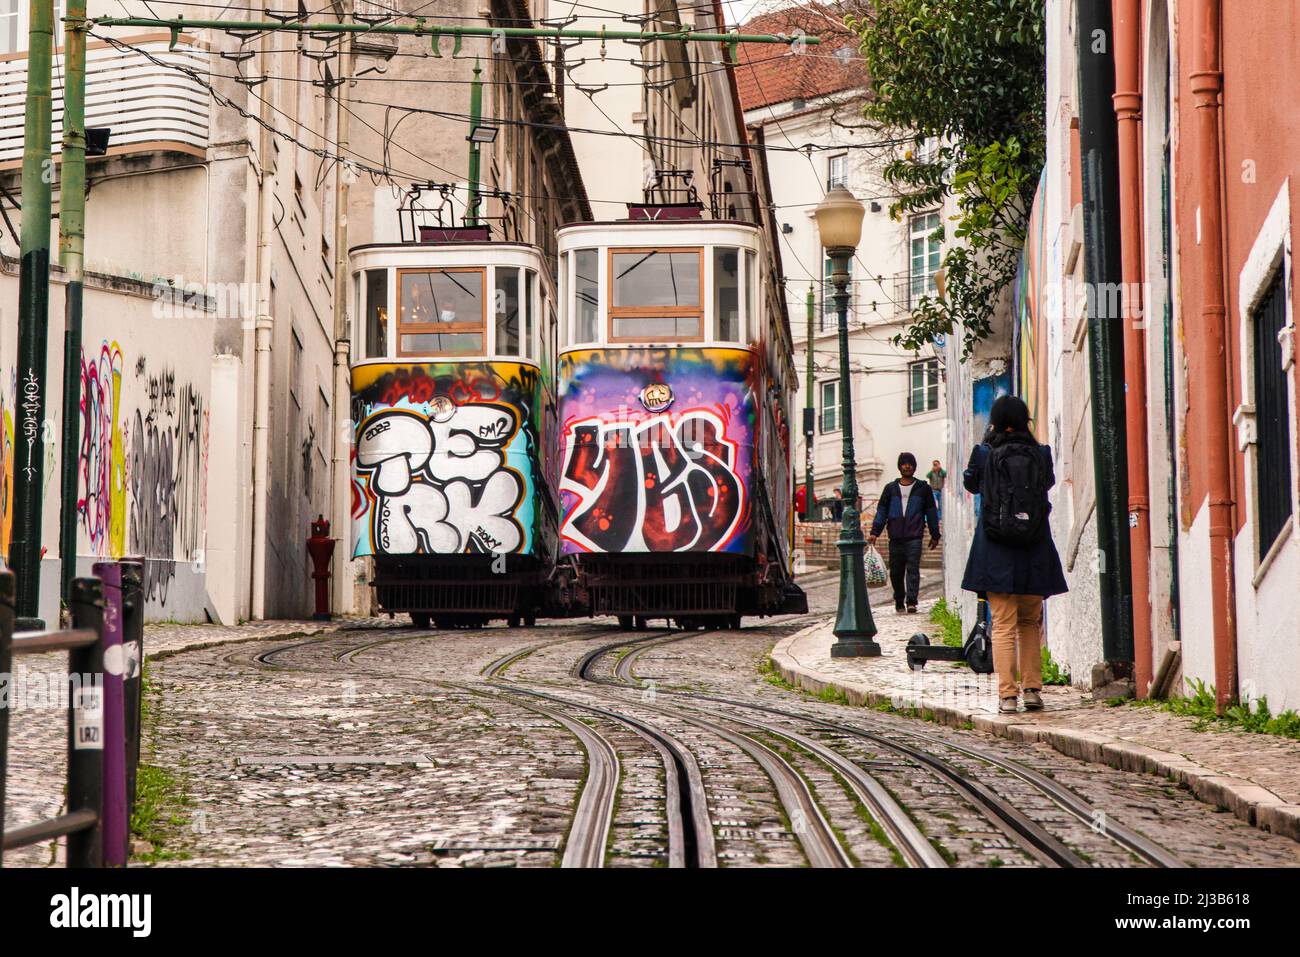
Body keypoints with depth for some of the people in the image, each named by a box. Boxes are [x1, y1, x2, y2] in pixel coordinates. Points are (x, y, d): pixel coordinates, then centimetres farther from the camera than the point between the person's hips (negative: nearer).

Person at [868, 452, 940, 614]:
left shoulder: (923, 488, 9)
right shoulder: (891, 488, 13)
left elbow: (931, 512, 13)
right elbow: (881, 511, 11)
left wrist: (935, 535, 11)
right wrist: (875, 532, 1)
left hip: (914, 537, -2)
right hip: (895, 538, 2)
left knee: (913, 568, -13)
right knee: (896, 572, 5)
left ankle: (911, 602, -19)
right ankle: (899, 602, 18)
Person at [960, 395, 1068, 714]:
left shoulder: (985, 453, -6)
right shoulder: (1040, 454, -1)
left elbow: (971, 483, 13)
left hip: (996, 554, -2)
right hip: (1034, 554, 2)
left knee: (1003, 625, 1)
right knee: (1030, 623, 16)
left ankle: (1007, 694, -5)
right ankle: (1032, 688, 13)